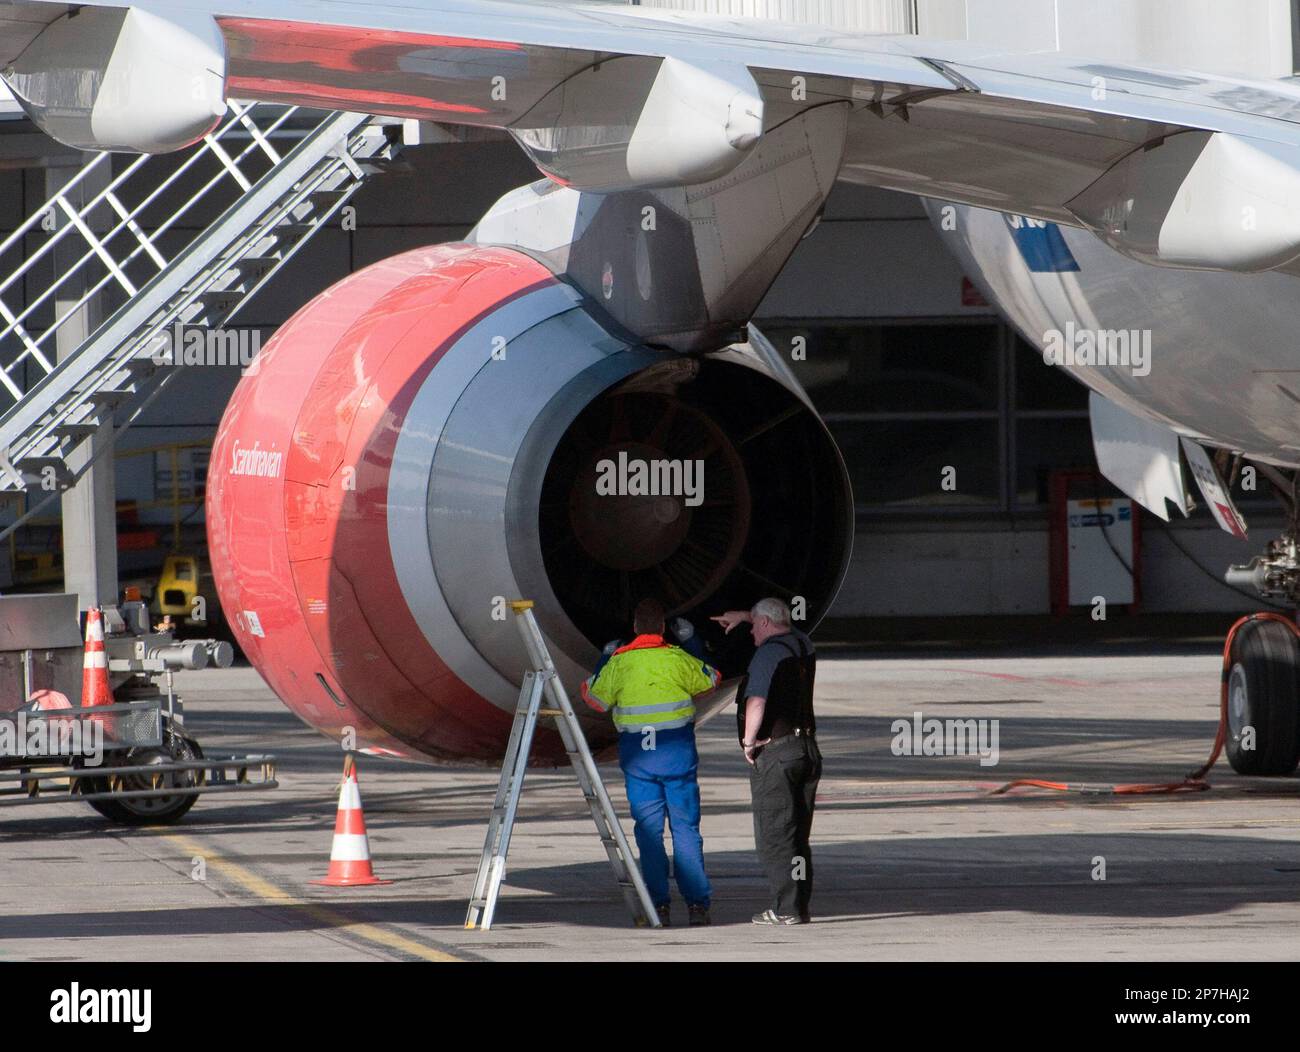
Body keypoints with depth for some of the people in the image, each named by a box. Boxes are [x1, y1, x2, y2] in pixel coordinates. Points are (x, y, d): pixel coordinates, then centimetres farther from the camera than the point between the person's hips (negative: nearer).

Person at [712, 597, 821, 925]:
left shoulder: (768, 653, -13)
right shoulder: (803, 643, 11)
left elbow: (756, 703, -24)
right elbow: (782, 626, 37)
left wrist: (749, 741, -12)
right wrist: (745, 616, 36)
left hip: (774, 752, -8)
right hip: (807, 747, 8)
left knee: (774, 836, -4)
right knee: (798, 836, 12)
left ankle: (786, 908, -7)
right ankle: (800, 906, 12)